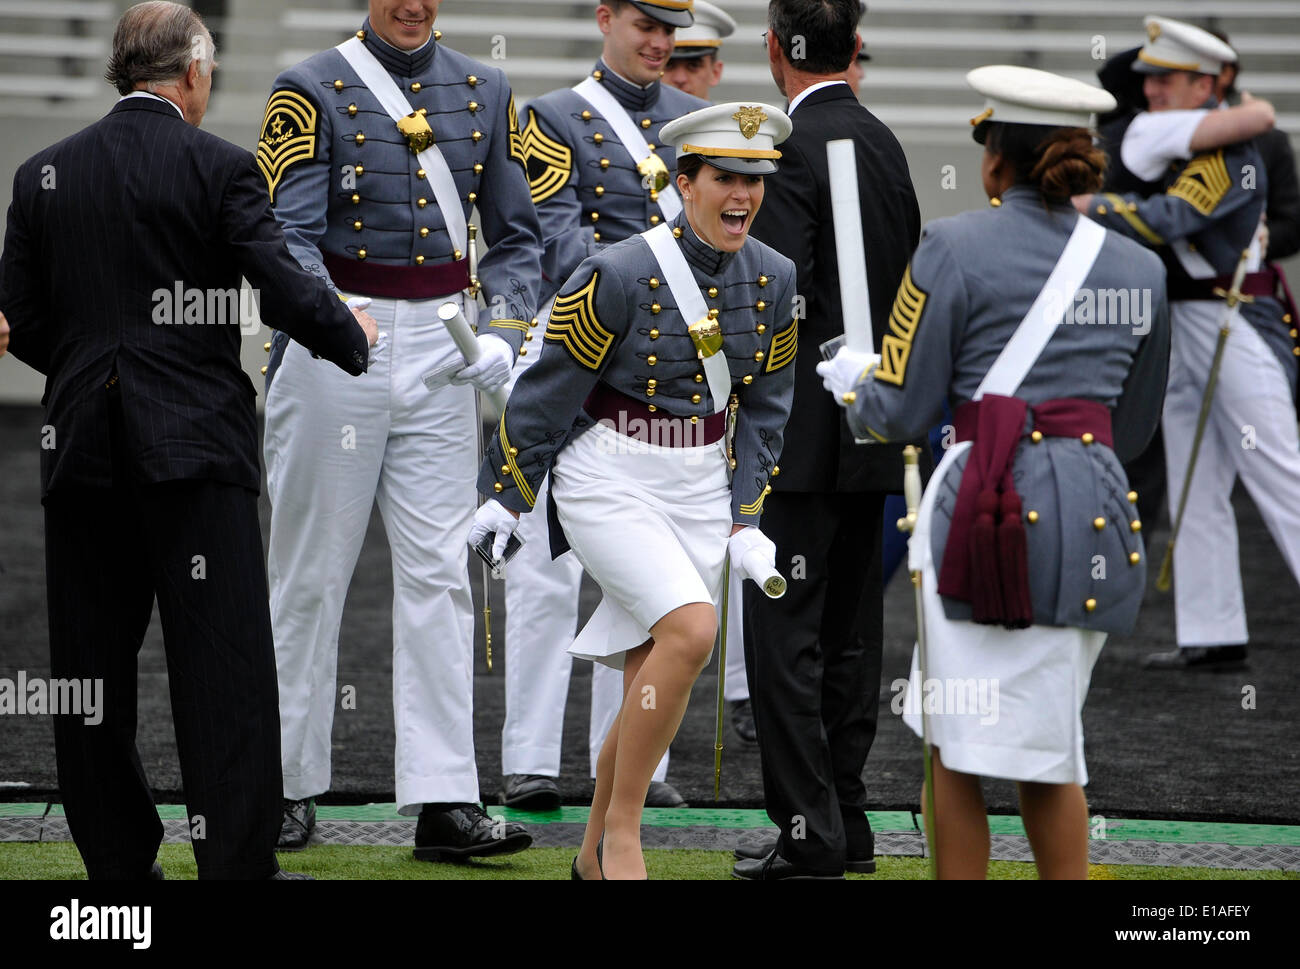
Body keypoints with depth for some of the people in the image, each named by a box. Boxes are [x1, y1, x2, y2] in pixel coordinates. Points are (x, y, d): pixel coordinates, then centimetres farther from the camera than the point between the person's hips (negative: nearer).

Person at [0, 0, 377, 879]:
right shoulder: (217, 168, -6)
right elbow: (284, 288, -10)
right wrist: (353, 339, 9)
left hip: (81, 445, 4)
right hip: (194, 443, -4)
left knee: (93, 664, 10)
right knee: (223, 661, -3)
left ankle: (118, 861, 15)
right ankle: (240, 862, -6)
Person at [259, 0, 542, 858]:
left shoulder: (486, 94, 8)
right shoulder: (310, 94, -5)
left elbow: (518, 235, 12)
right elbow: (291, 237, -13)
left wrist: (505, 334, -5)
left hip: (441, 351, 3)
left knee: (439, 573, -3)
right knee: (312, 572, 5)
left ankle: (444, 803, -5)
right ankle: (290, 788, 16)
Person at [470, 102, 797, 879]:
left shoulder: (774, 280, -1)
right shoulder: (618, 276, -18)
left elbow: (765, 408, 10)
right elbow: (549, 389, -8)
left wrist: (745, 522, 7)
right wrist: (506, 498, -1)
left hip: (700, 488, 6)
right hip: (609, 484, -6)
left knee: (655, 685, 6)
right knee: (692, 631, -25)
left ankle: (595, 857, 24)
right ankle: (621, 828, -11)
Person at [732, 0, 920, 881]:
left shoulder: (793, 148, -14)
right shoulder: (883, 143, 11)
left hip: (806, 435, -9)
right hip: (873, 433, 9)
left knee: (784, 633, -6)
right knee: (849, 631, 13)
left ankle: (808, 832, -8)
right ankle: (847, 823, 17)